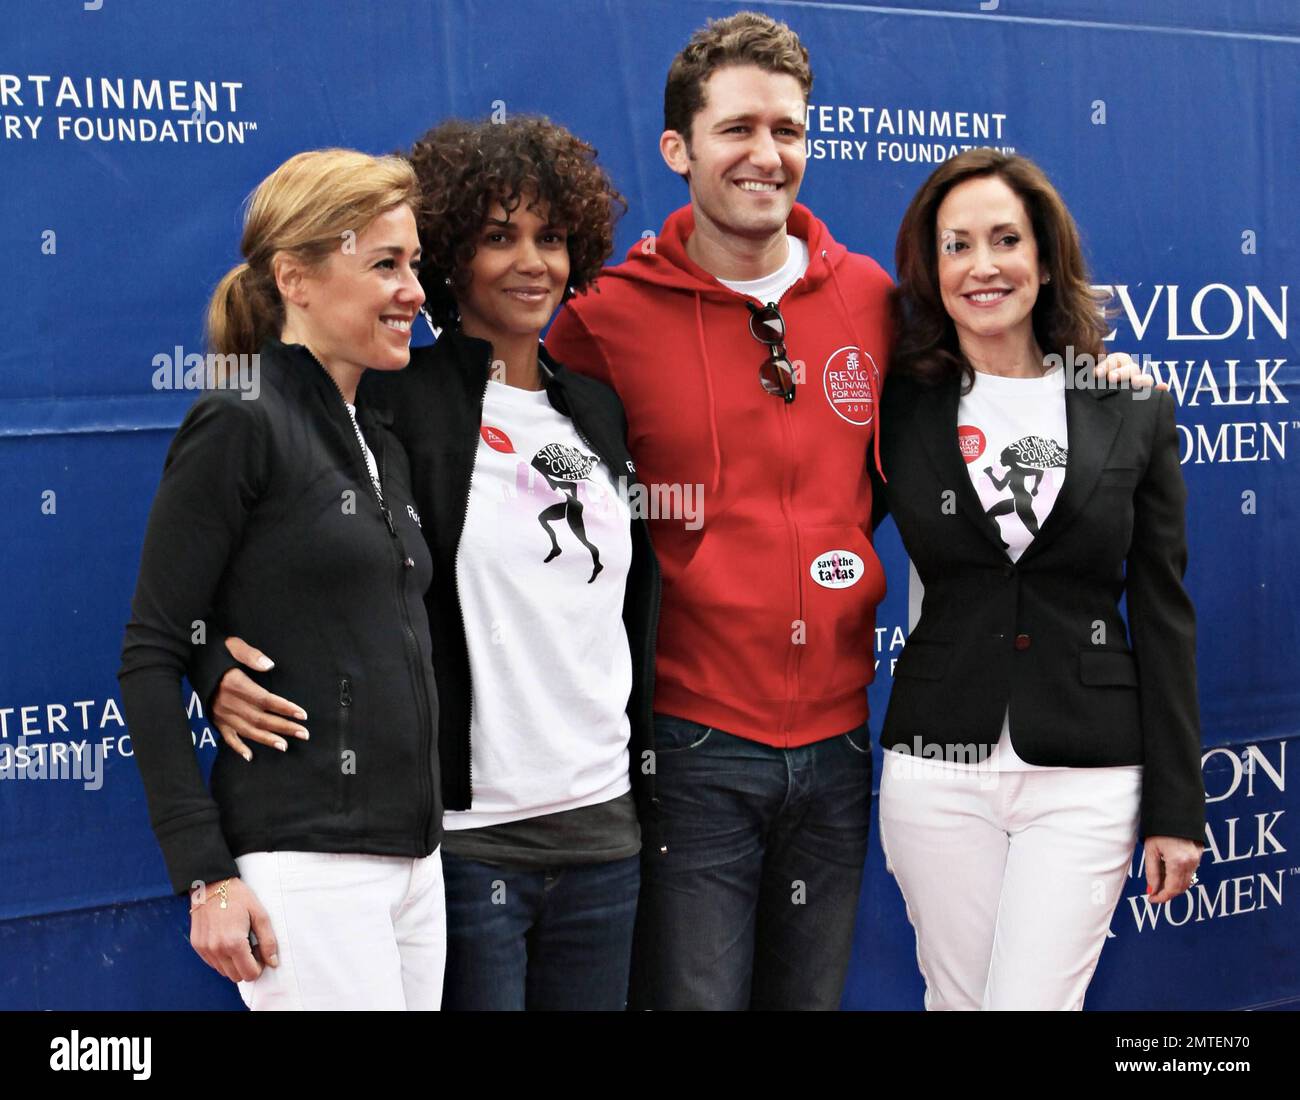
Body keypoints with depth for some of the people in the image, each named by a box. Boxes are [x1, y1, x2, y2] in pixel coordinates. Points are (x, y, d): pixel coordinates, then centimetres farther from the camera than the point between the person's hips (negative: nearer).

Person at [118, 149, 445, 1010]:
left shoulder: (382, 447, 15)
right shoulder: (239, 426, -8)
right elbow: (151, 658, -11)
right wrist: (207, 875, -15)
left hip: (413, 860, 8)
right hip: (303, 864, -8)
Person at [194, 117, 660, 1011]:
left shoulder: (599, 410, 12)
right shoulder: (394, 404, -7)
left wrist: (650, 782, 16)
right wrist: (216, 667, -24)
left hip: (604, 833, 6)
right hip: (459, 834, -6)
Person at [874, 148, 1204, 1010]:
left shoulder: (1134, 412, 3)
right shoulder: (897, 408, 2)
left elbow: (1163, 616, 3)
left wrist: (1177, 809, 1)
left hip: (1084, 778, -1)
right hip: (937, 770, 1)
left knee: (1033, 999, -6)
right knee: (956, 997, 10)